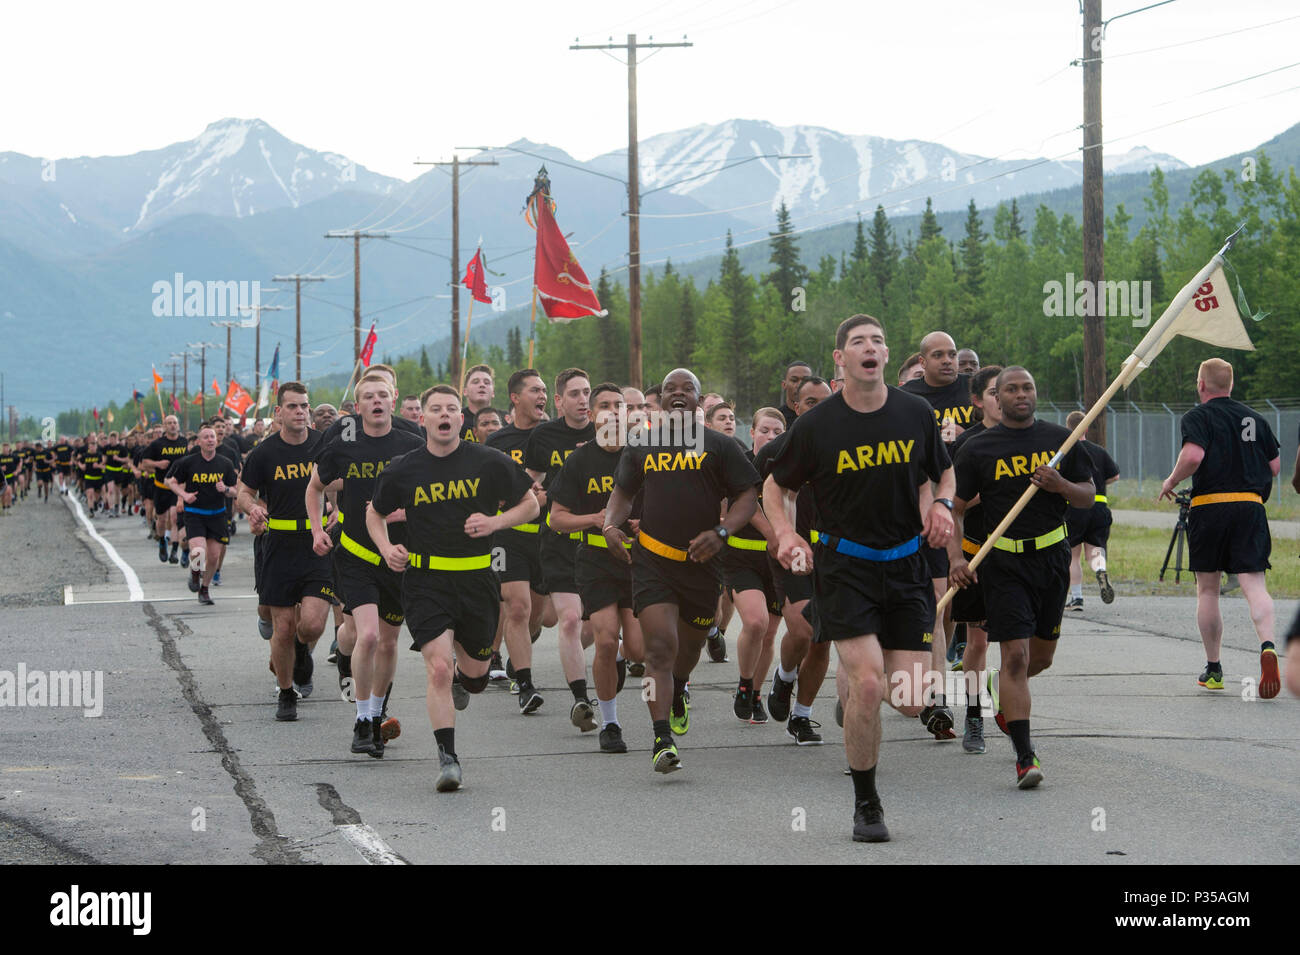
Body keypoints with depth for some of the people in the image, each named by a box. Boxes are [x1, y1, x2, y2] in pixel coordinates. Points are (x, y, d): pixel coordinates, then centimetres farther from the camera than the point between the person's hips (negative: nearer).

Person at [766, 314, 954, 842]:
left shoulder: (915, 413, 2)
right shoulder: (817, 424, -6)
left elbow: (944, 472, 18)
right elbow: (776, 487, 7)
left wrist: (942, 504, -4)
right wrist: (786, 533, -11)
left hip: (906, 566, 3)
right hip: (844, 566, -3)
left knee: (911, 701, -4)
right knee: (868, 685, -19)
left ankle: (852, 675, 33)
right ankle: (866, 804, 1)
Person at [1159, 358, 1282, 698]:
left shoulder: (1197, 417, -1)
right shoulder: (1255, 418, 14)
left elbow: (1193, 455, -18)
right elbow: (1275, 466, 16)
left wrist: (1171, 482, -1)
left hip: (1210, 507, -3)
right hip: (1251, 506, 3)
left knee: (1207, 589, 10)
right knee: (1253, 583, -7)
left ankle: (1213, 669, 15)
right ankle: (1267, 646, -34)